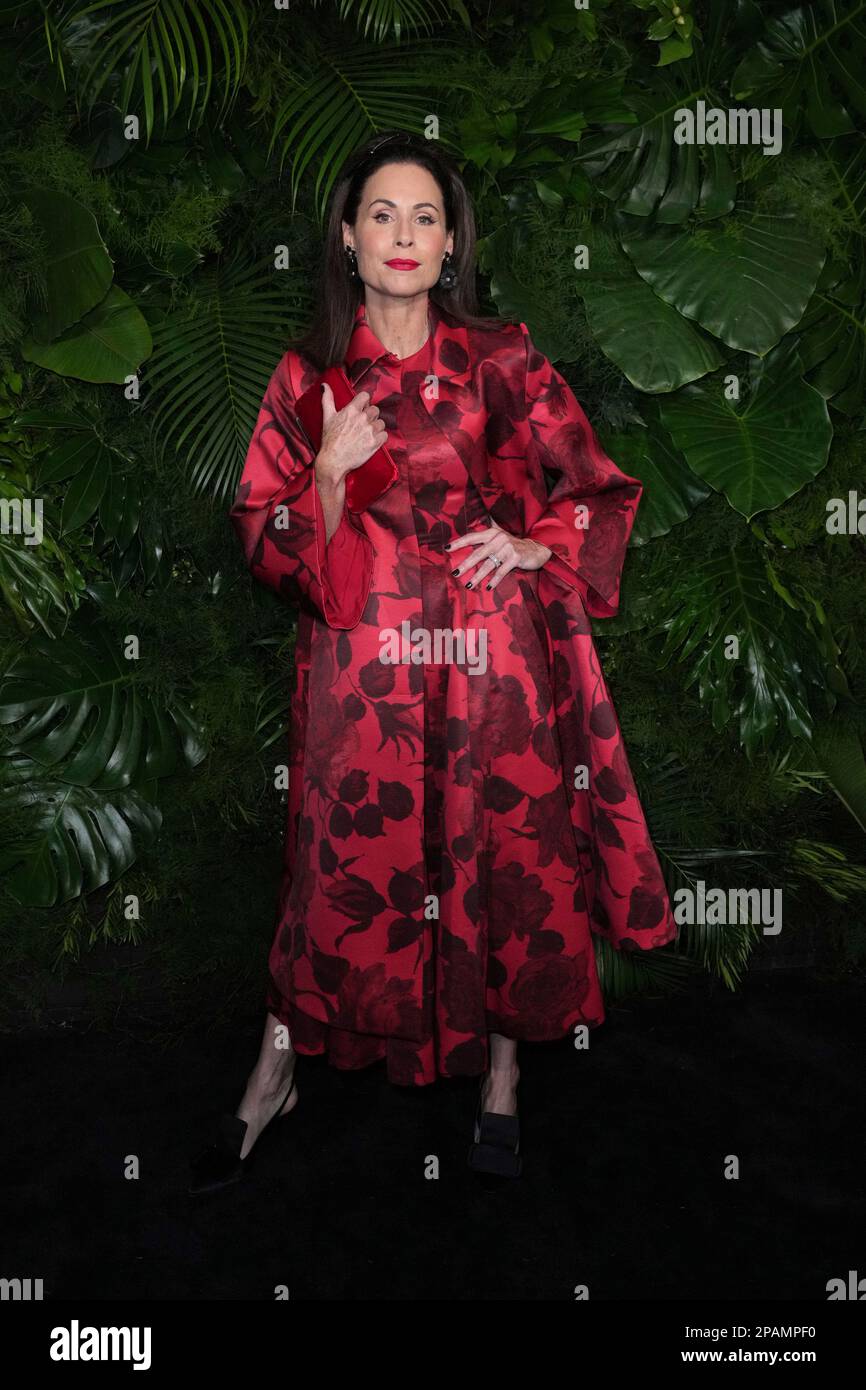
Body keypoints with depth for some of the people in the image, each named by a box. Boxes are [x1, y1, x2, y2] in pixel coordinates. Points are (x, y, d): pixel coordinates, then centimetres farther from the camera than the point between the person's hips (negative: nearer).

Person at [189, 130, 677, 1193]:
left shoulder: (502, 361, 4)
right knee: (341, 860, 4)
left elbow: (600, 490, 11)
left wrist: (536, 546, -7)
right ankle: (275, 1078, 24)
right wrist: (331, 474, -12)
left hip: (491, 660, 0)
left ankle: (500, 1073, 27)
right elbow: (264, 537, 6)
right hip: (362, 665, 0)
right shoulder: (309, 373, 6)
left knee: (503, 854, 6)